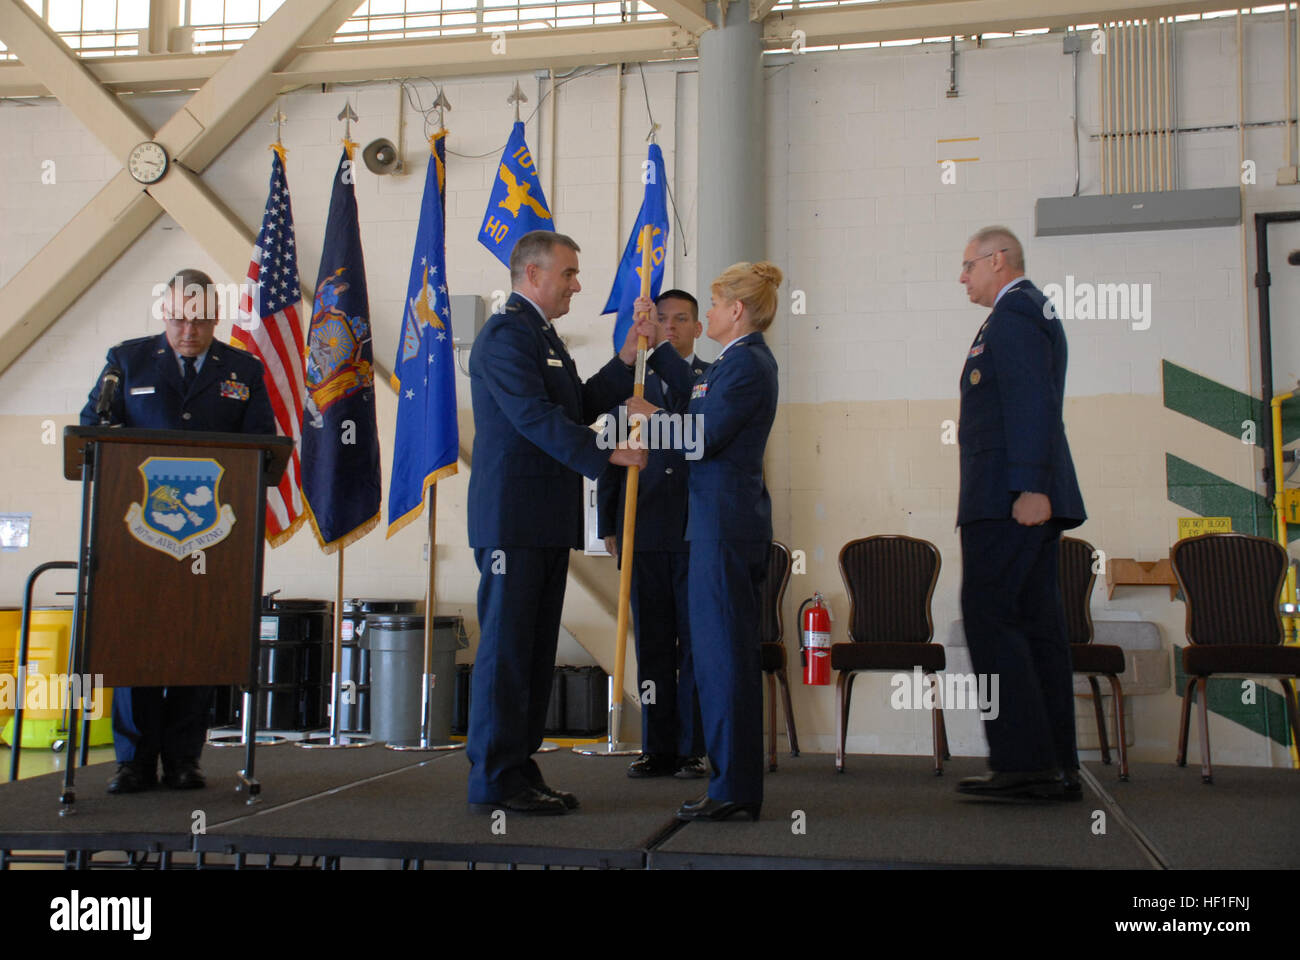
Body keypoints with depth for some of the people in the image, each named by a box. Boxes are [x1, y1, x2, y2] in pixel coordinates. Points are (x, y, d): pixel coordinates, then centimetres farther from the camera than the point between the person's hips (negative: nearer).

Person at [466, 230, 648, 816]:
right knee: (505, 647, -6)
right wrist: (605, 456, -21)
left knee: (535, 649, 11)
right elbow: (537, 417, -19)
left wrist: (626, 362, 12)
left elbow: (577, 408, 19)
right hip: (513, 517, -10)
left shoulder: (543, 336, 22)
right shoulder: (505, 335, -10)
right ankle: (494, 780, 0)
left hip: (547, 520, 10)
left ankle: (520, 769, 18)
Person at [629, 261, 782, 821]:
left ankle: (734, 790, 0)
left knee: (721, 655, -6)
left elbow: (702, 437, -17)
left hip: (724, 526, -10)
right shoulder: (745, 360, 16)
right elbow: (697, 393, 31)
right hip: (730, 523, 10)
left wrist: (650, 416, -1)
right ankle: (739, 784, 21)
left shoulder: (745, 363, -14)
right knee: (728, 655, 14)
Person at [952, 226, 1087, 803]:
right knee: (1035, 625, 9)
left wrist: (1030, 488, -25)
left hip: (1009, 498, -11)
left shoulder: (1012, 313, -8)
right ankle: (1056, 768, 12)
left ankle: (1024, 764, -10)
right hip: (1030, 498, 11)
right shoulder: (1032, 311, 24)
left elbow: (1033, 404, -19)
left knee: (989, 618, -11)